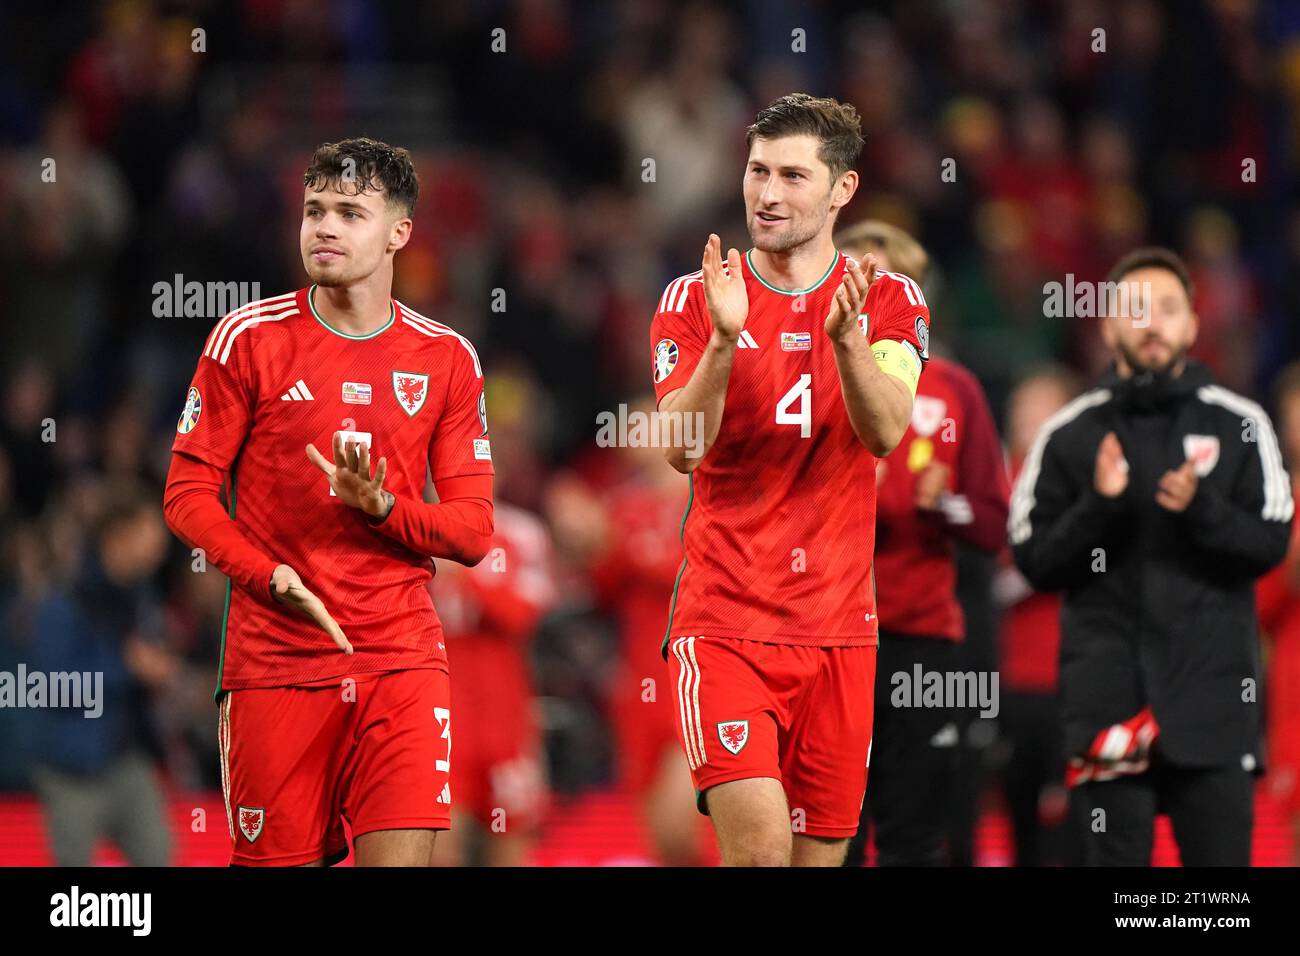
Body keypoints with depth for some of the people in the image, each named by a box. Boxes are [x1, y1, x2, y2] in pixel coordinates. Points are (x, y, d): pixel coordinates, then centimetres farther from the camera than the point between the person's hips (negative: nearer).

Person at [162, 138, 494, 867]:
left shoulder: (447, 360, 6)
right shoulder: (250, 338, 2)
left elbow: (473, 531, 7)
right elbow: (188, 494, 2)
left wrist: (382, 508, -13)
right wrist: (272, 578, -14)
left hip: (400, 659, 1)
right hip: (273, 662, -1)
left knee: (400, 857, -14)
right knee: (280, 860, -1)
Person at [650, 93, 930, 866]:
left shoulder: (890, 302, 5)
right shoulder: (693, 301, 2)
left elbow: (886, 433, -12)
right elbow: (681, 447, -11)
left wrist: (846, 338, -29)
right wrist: (723, 339, -26)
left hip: (838, 628, 2)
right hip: (724, 622, -2)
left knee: (818, 853, 6)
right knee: (760, 846, -20)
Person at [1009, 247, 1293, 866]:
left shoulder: (1240, 425, 6)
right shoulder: (1069, 435, 6)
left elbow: (1269, 542, 0)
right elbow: (1033, 560, 4)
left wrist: (1201, 508, -17)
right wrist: (1097, 507, -12)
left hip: (1212, 682, 0)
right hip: (1108, 691, 0)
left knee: (1222, 850, -1)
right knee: (1113, 857, 0)